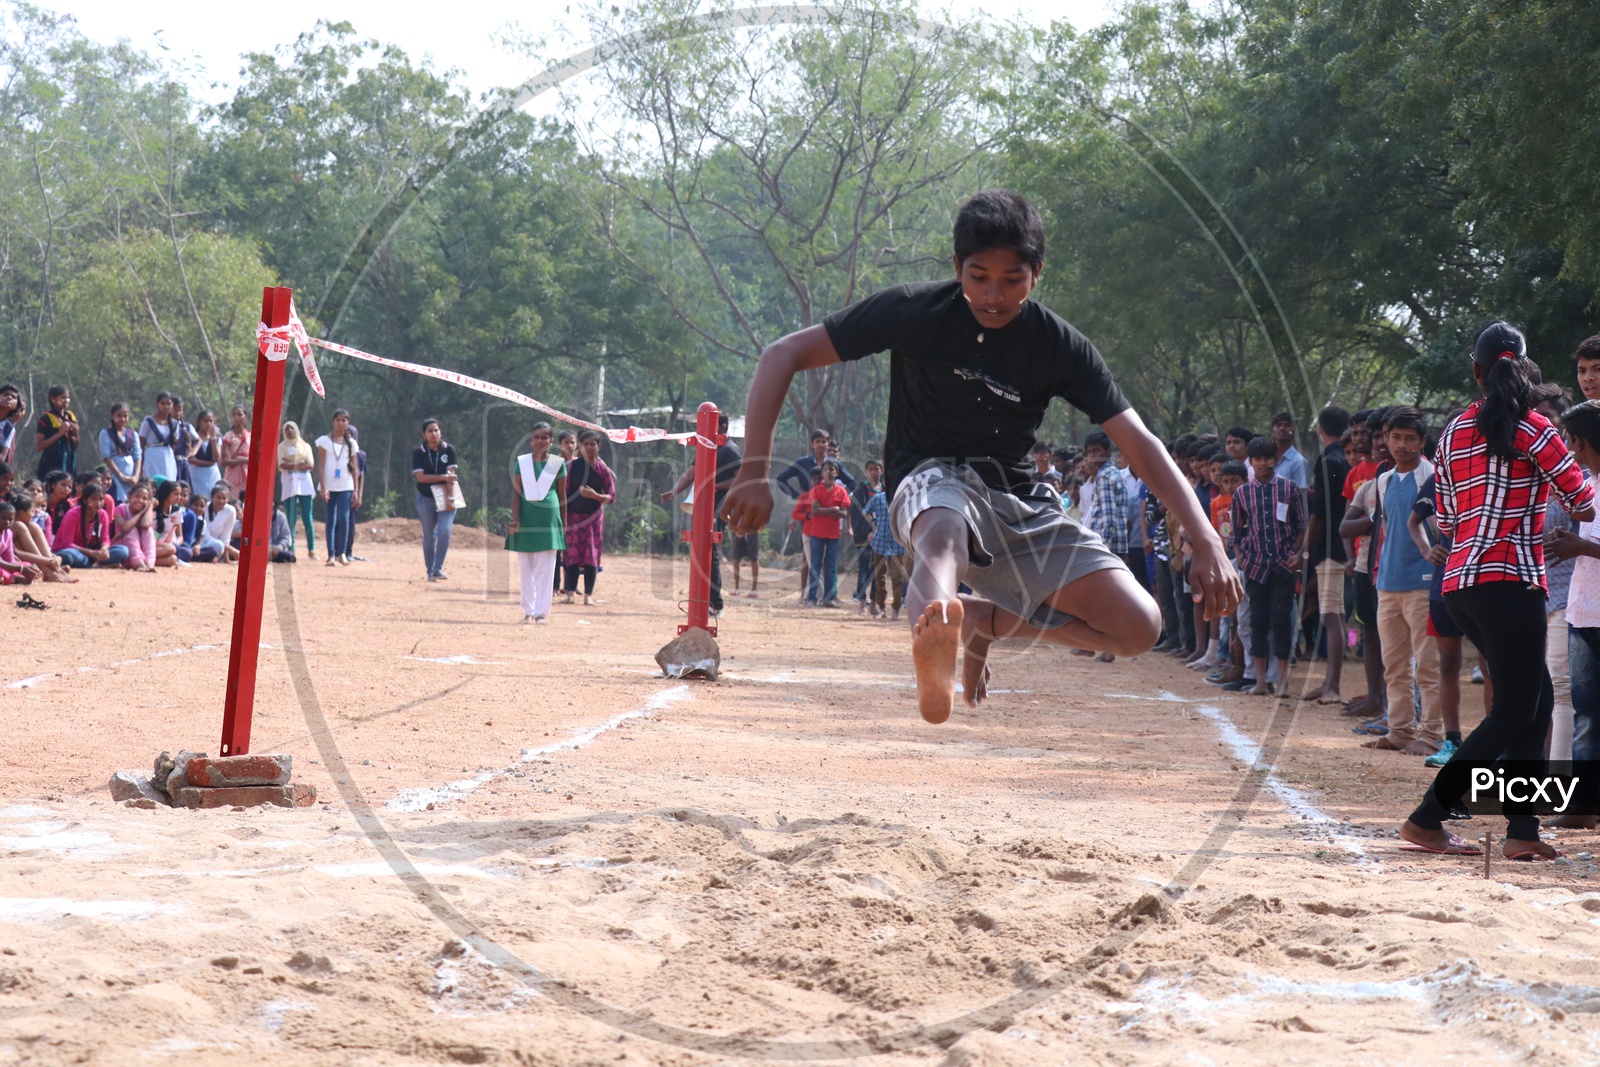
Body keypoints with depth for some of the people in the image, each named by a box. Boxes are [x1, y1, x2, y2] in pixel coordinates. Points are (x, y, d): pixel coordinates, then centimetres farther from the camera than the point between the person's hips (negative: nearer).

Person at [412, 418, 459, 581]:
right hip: (426, 498, 0)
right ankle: (430, 571, 14)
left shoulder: (449, 450, -3)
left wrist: (451, 499, -18)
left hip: (445, 497, 0)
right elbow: (420, 477, -13)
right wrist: (443, 477, -20)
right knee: (429, 536, 6)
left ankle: (438, 568, -10)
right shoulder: (418, 452, -4)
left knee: (444, 531, -16)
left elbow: (451, 475, -10)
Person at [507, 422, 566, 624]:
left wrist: (563, 523, 6)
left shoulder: (558, 463, 3)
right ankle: (528, 611, 11)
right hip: (526, 516, 1)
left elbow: (562, 495, 7)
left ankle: (542, 611, 0)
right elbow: (517, 492, 2)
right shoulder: (521, 462, 4)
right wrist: (515, 519, -9)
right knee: (526, 568, 4)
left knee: (545, 568, -3)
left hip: (548, 518, -1)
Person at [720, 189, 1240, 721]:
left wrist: (1206, 541, -23)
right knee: (944, 531, -42)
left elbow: (1139, 442, -10)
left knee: (1138, 627, -16)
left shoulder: (1060, 347, -7)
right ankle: (935, 646, -77)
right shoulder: (917, 312, -12)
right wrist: (755, 472, -20)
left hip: (1018, 503, 4)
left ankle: (987, 618, 5)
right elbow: (783, 355, -11)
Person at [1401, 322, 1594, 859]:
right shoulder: (1531, 430, -7)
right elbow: (1584, 506, -3)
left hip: (1460, 581, 7)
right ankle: (1427, 819, -6)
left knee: (1536, 700, 14)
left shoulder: (1454, 433, 11)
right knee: (1514, 712, -1)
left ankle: (1523, 830, 6)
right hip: (1510, 579, -7)